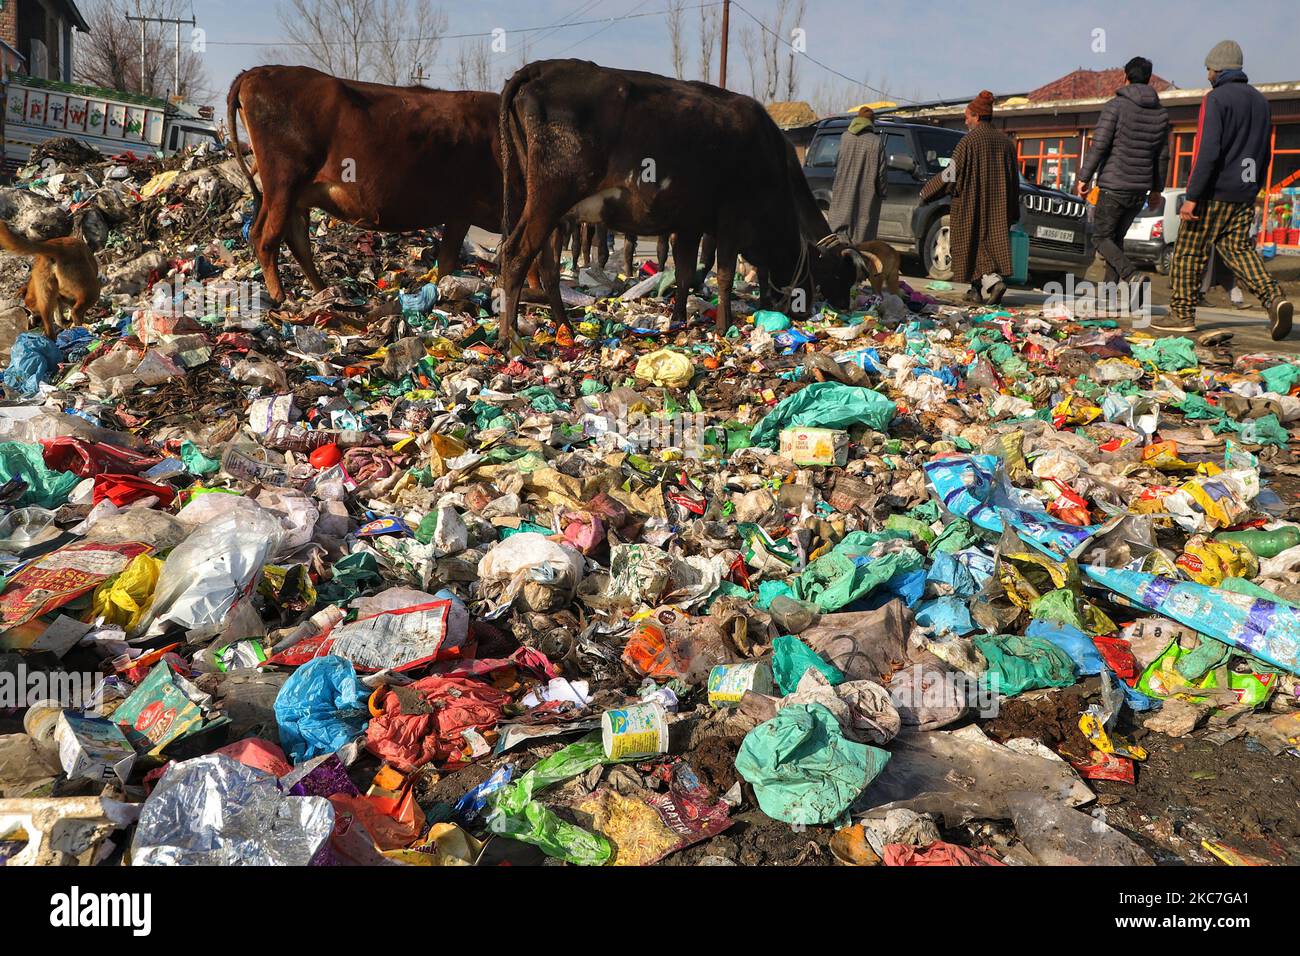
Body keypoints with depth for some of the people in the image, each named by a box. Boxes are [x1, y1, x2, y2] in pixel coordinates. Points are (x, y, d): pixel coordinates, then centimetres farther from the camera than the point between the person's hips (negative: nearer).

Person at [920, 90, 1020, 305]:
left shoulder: (969, 141, -10)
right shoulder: (1005, 142, 9)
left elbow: (952, 173, -11)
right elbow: (1013, 180, 12)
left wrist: (927, 192, 1)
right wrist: (1013, 212, 18)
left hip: (971, 205, -6)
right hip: (997, 207, 6)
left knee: (974, 244, 1)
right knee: (993, 242, 10)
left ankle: (993, 281, -15)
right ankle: (980, 291, 10)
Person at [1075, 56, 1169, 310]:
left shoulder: (1116, 105, -7)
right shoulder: (1161, 113, 11)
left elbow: (1099, 145, -14)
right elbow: (1163, 155, 13)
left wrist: (1084, 177, -8)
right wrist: (1157, 188, 21)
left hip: (1113, 186, -6)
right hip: (1140, 189, 6)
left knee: (1102, 237, 2)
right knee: (1117, 237, 14)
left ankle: (1131, 275, -21)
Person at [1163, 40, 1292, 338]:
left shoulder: (1216, 98, -10)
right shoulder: (1259, 100, 15)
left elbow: (1208, 151, -20)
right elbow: (1264, 154, 19)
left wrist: (1192, 197, -20)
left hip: (1214, 192, -7)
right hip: (1245, 194, 7)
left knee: (1189, 252, 3)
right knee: (1238, 249, 9)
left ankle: (1182, 313, 7)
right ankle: (1274, 298, -10)